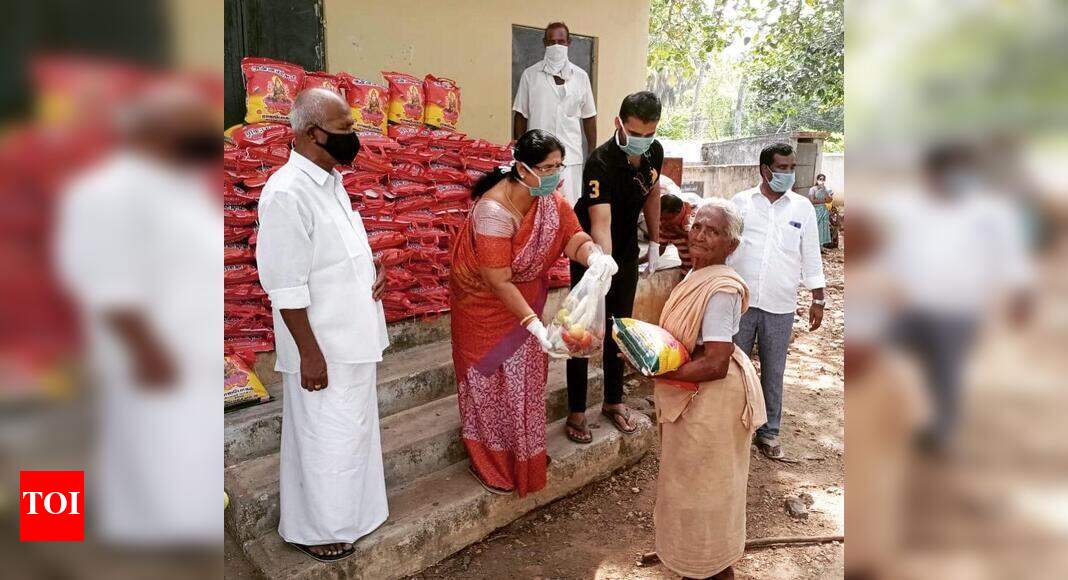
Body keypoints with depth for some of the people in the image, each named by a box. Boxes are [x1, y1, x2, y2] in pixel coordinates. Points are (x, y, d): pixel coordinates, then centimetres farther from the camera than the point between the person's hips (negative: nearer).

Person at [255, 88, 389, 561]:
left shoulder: (329, 180, 7)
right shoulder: (287, 193, -21)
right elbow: (286, 287, -22)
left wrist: (373, 271, -1)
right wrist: (310, 353, -20)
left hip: (353, 338, 9)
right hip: (323, 347, -9)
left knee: (352, 431, 21)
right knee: (327, 440, 7)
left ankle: (341, 514, 41)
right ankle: (316, 530, 28)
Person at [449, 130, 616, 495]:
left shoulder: (552, 200, -11)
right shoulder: (494, 209, -33)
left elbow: (576, 239, -18)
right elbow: (498, 282, -33)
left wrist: (595, 256, -41)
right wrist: (534, 324, -38)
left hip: (526, 295, 7)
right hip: (484, 301, -6)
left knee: (526, 376, 17)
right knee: (491, 379, 7)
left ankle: (524, 454, 38)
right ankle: (490, 465, 27)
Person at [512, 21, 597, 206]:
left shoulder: (580, 77, 7)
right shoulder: (530, 75, 2)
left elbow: (589, 118, 12)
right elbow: (520, 116, 5)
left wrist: (593, 154, 8)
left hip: (571, 156, 1)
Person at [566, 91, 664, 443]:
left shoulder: (654, 152, -9)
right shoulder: (601, 162, -31)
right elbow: (600, 224, -42)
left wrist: (655, 241, 12)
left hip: (627, 251, 6)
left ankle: (613, 401, 26)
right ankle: (576, 411, 9)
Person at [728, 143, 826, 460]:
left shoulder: (803, 208, 3)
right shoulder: (740, 202, 1)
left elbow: (811, 257, 6)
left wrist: (818, 300, 4)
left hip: (780, 306, 1)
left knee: (773, 372, 11)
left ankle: (768, 432, 25)